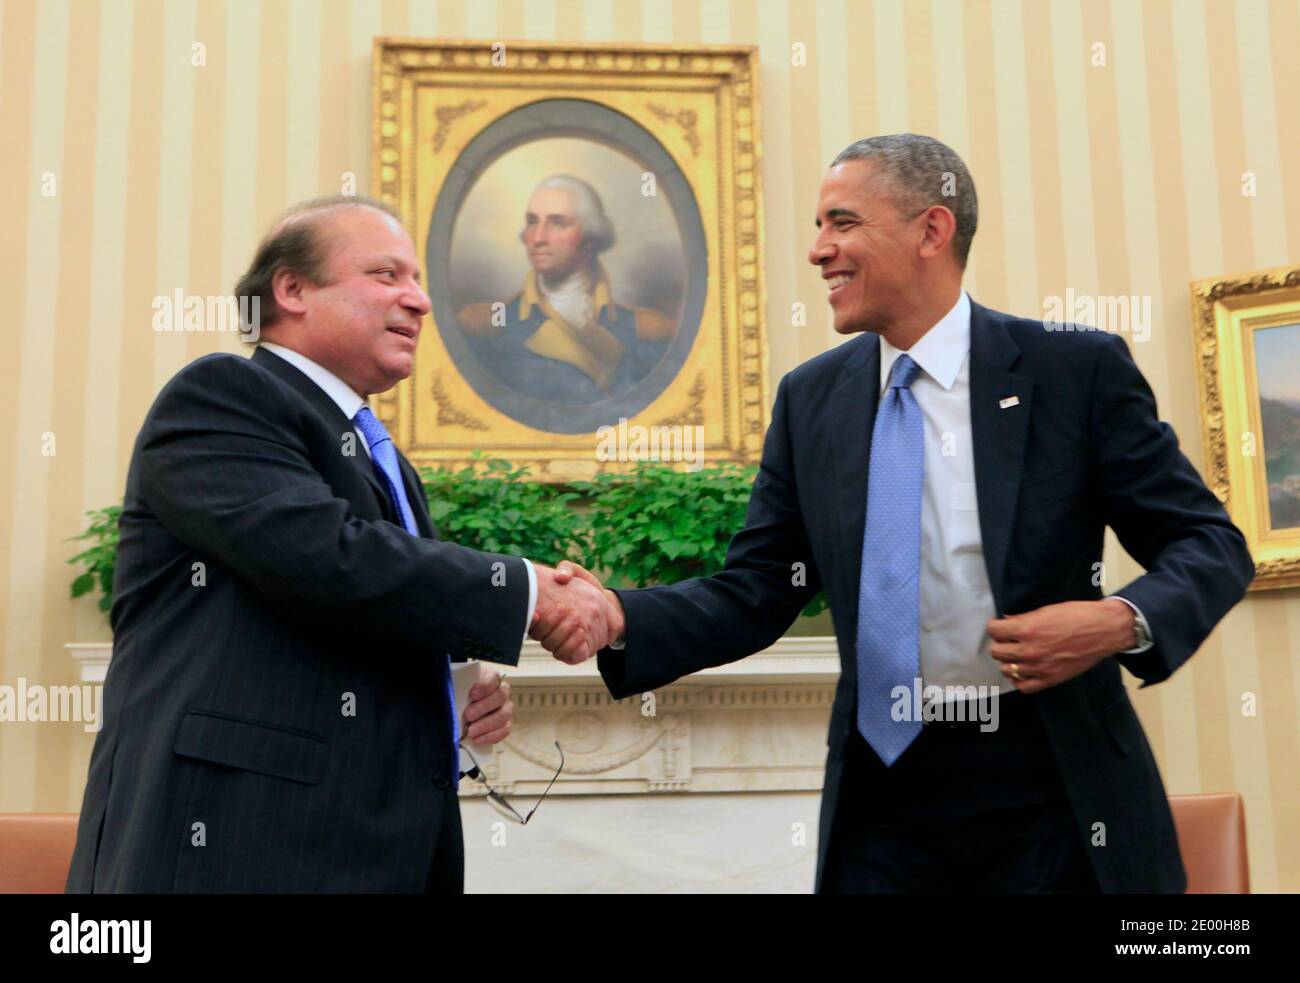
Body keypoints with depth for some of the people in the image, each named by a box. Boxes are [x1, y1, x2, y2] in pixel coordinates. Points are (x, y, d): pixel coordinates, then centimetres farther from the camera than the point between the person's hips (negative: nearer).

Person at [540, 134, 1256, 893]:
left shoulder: (1078, 369, -5)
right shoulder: (811, 398, 5)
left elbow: (1209, 544, -1)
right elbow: (754, 594, 5)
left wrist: (1124, 621, -21)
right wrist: (621, 617, -12)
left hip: (1052, 797, -2)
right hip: (880, 801, 3)